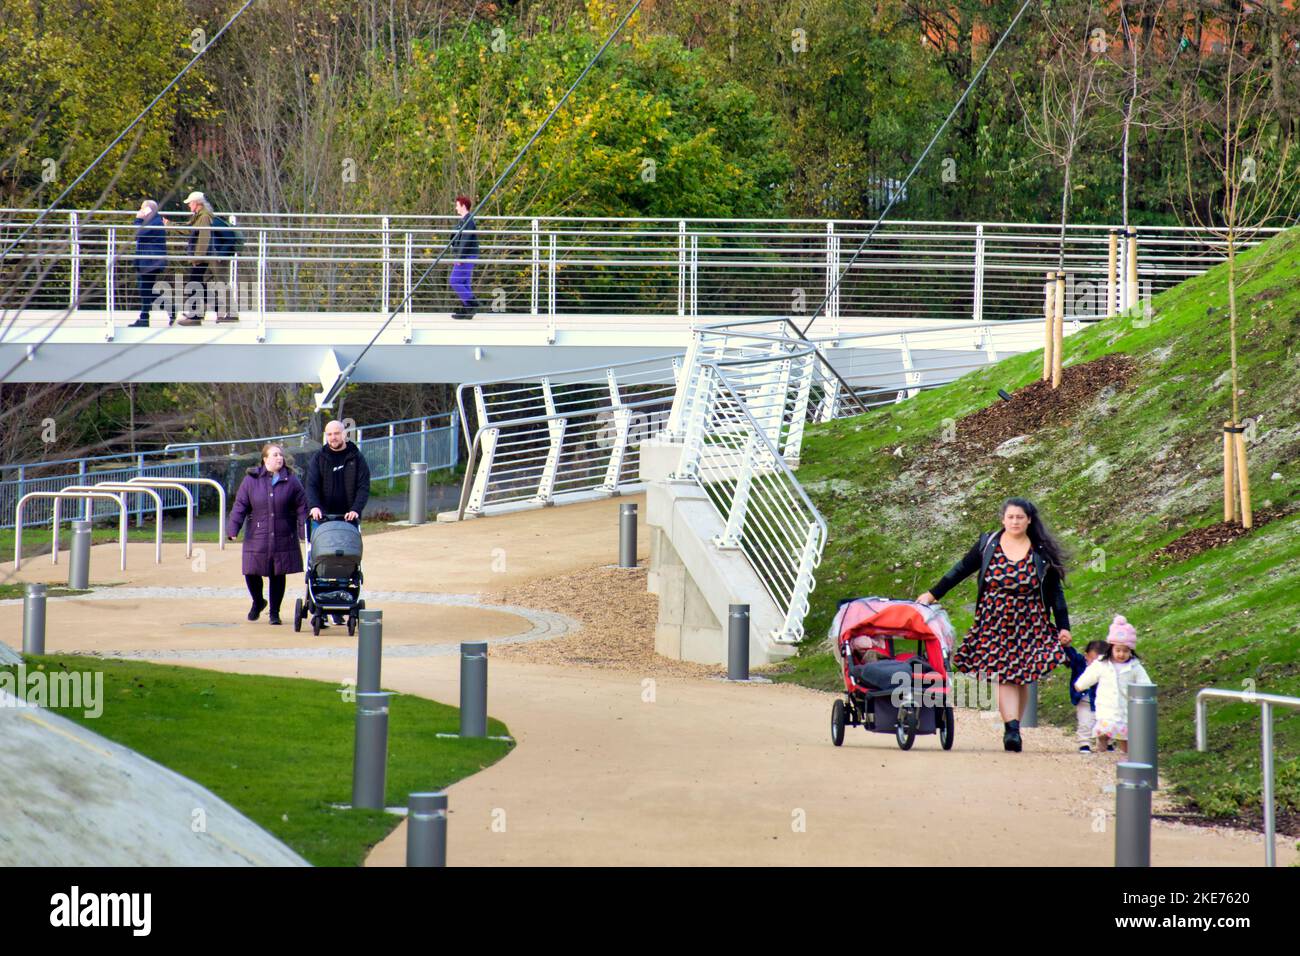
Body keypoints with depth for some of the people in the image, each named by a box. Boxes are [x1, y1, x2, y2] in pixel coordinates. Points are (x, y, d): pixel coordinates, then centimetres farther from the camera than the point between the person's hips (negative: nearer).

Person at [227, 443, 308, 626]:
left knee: (278, 575, 3)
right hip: (257, 538, 0)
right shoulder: (251, 480, 1)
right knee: (252, 573, 0)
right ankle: (258, 602, 29)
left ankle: (275, 612, 17)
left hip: (283, 539, 0)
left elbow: (301, 508, 2)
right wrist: (232, 529, -10)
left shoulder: (291, 481, 2)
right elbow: (240, 506, 0)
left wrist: (305, 532, -6)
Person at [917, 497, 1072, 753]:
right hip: (995, 623, 0)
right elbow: (962, 569, 12)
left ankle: (1014, 729, 12)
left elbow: (1055, 591, 7)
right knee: (1003, 676, -10)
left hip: (1029, 625, 0)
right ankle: (1011, 730, -18)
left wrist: (1063, 626, 4)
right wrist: (933, 594, 13)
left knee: (1022, 678, 2)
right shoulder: (988, 544, 2)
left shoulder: (1042, 552, 2)